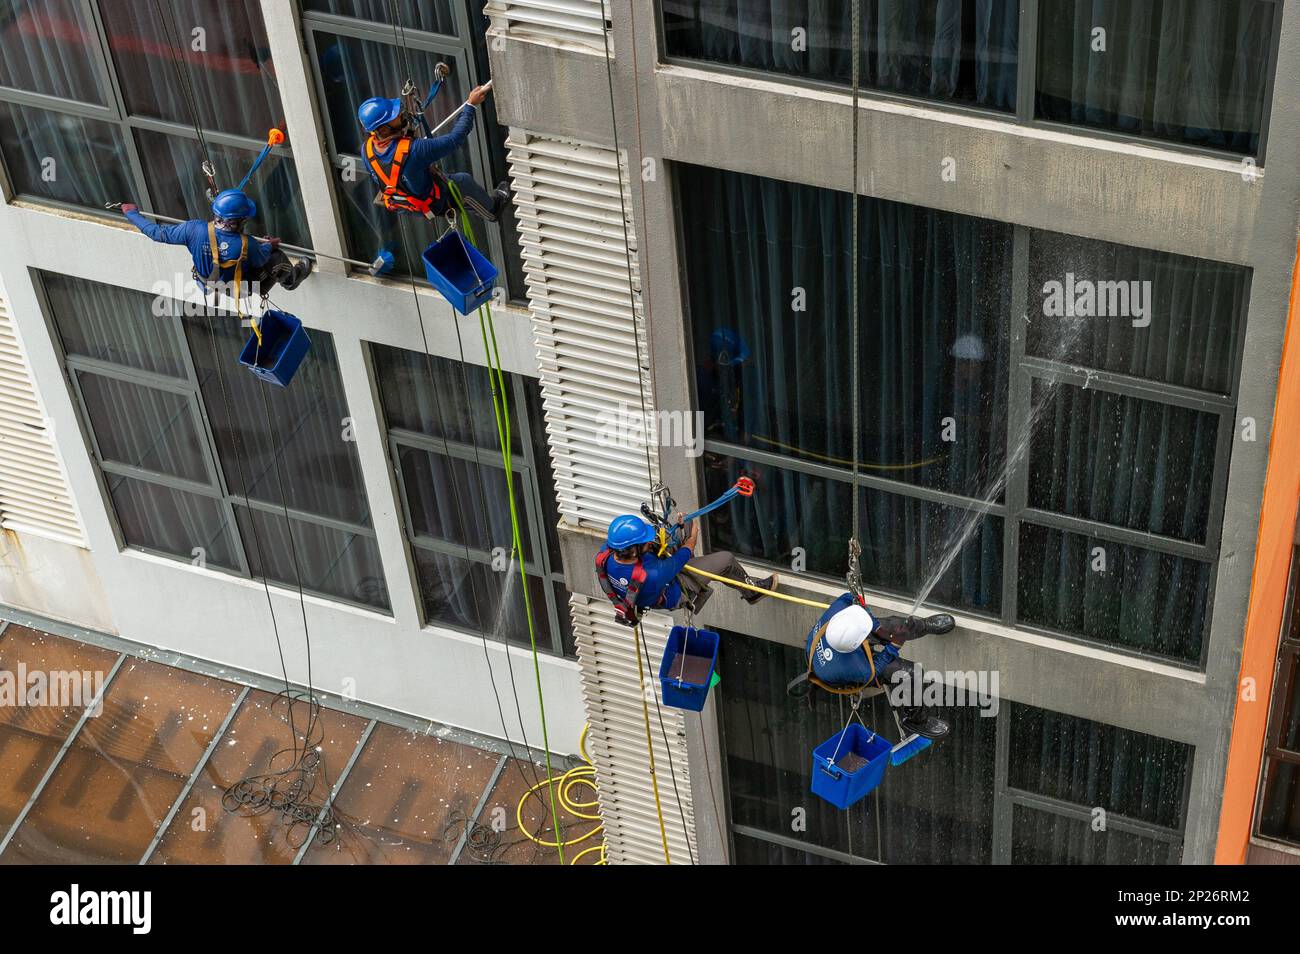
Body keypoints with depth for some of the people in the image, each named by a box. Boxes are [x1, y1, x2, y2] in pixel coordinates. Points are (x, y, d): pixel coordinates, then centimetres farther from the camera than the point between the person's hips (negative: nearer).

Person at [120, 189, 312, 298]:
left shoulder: (195, 230, -33)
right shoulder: (246, 245, -37)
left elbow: (160, 233, -18)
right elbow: (260, 259, -12)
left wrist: (132, 214, -1)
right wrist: (270, 246, 12)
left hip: (206, 287, 4)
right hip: (238, 292, -4)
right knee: (277, 257, 11)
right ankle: (291, 280, 43)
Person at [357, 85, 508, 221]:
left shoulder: (367, 148, -21)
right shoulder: (413, 150, -44)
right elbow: (454, 139, -35)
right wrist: (471, 105, -27)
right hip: (432, 207, -7)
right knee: (464, 181, 15)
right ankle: (492, 209, 40)